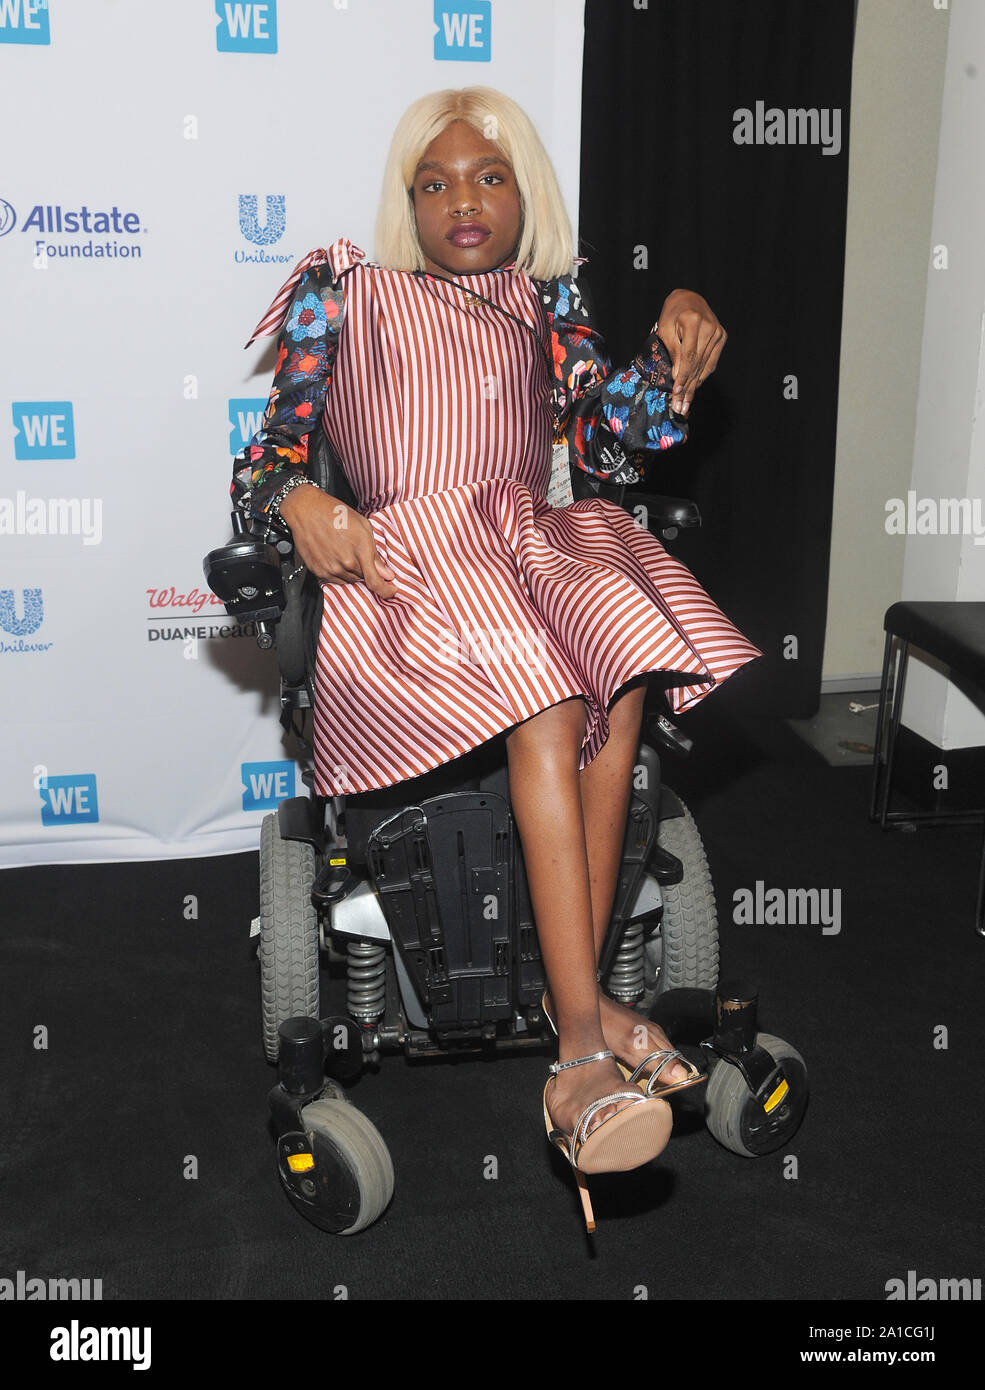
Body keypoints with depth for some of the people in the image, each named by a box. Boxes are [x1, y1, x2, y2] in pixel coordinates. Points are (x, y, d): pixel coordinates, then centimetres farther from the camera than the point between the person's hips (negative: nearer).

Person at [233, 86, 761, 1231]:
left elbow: (611, 443, 15)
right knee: (547, 708, -33)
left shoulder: (550, 304, 26)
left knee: (624, 677, -30)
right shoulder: (344, 291, 18)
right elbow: (271, 450, 10)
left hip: (536, 541, 4)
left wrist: (679, 352, -2)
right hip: (408, 555, -3)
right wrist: (301, 502, -14)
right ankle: (586, 1033, -34)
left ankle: (578, 997, -26)